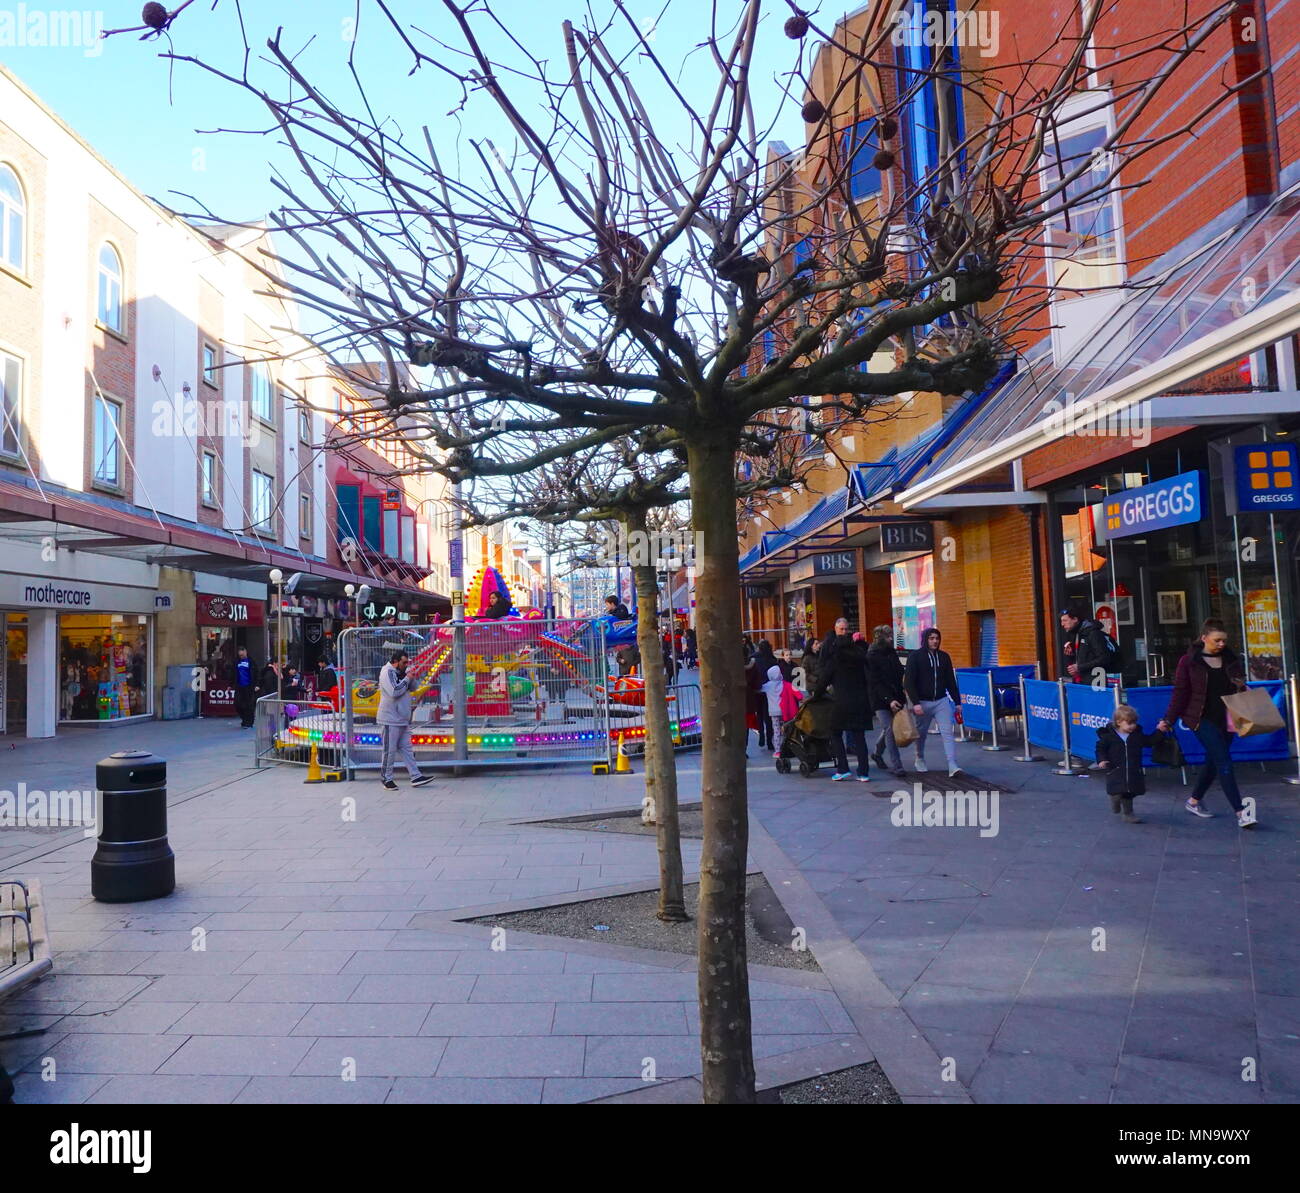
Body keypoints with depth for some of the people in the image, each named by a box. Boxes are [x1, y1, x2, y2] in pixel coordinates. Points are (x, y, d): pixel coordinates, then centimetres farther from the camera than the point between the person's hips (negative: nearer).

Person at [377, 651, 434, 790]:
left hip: (402, 720, 9)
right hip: (390, 721, -9)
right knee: (390, 750, 0)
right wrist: (407, 679, -15)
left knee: (407, 749, 8)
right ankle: (387, 779, 11)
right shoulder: (387, 672, -13)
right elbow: (394, 691, -25)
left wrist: (411, 679, -1)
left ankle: (416, 777, 9)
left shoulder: (399, 673, 14)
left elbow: (411, 688, 19)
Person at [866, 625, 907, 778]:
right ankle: (897, 767, -6)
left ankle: (877, 754, 39)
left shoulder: (892, 653, 11)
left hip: (895, 698, 6)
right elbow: (875, 683, -13)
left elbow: (900, 674, 19)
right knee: (890, 730, -10)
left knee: (888, 729, 14)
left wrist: (901, 696, 7)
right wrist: (889, 700, -20)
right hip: (880, 701, -6)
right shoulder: (871, 657, -9)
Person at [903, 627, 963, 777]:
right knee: (921, 733, 12)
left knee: (948, 732, -9)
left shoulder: (944, 656, 7)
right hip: (923, 702, -2)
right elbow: (908, 682, -9)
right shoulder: (915, 656, -5)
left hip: (941, 701, 2)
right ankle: (920, 760, 36)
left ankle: (952, 766, -14)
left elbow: (951, 681, 12)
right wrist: (915, 703, -18)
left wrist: (957, 702, 10)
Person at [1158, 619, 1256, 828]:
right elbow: (1180, 692, -2)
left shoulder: (1231, 659, 9)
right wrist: (1168, 719, -5)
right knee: (1224, 761, -12)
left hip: (1225, 719, 5)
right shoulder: (1189, 661, -4)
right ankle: (1240, 812, -13)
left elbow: (1241, 686, 19)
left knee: (1213, 761, 11)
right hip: (1202, 718, -5)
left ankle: (1194, 801, 28)